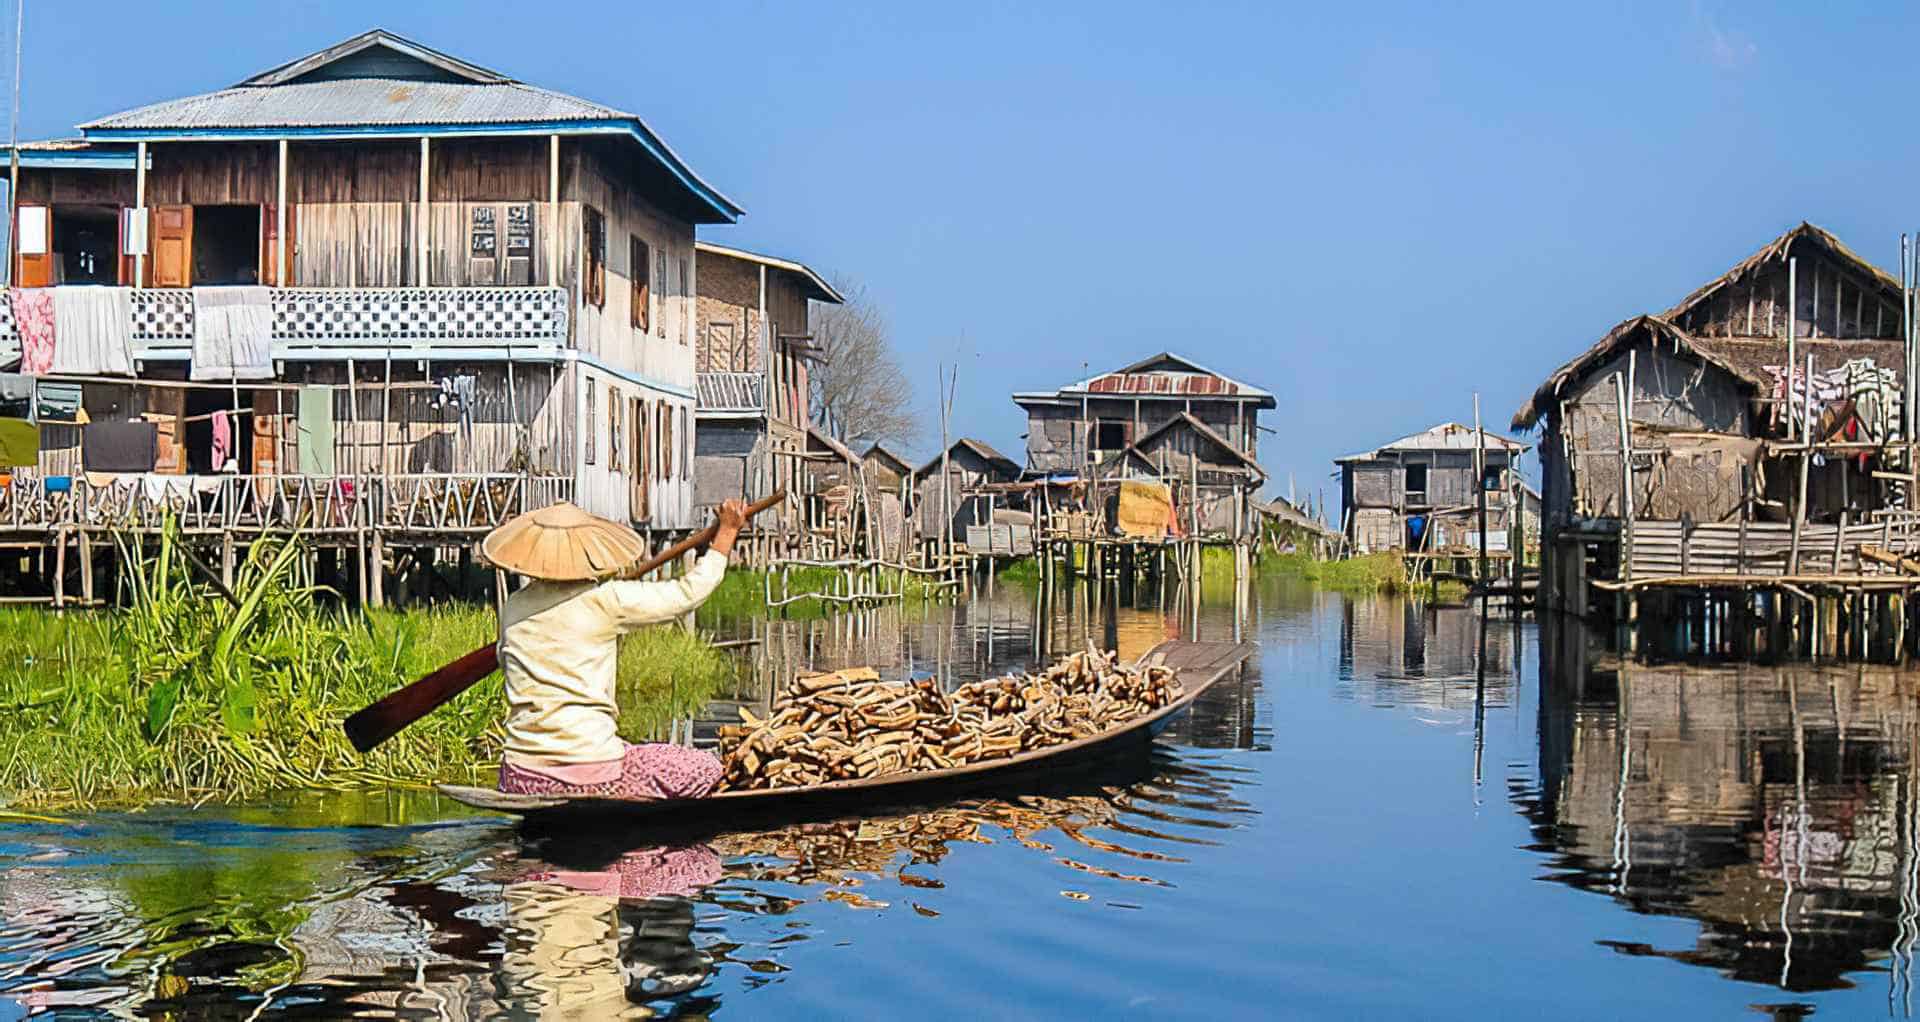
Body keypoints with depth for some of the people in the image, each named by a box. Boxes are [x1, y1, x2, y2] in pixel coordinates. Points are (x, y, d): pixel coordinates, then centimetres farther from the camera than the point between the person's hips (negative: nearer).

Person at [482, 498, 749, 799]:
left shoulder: (514, 607, 6)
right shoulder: (605, 600, -9)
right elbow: (690, 591, 0)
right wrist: (728, 531, 14)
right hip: (592, 775, -5)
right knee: (705, 769, 12)